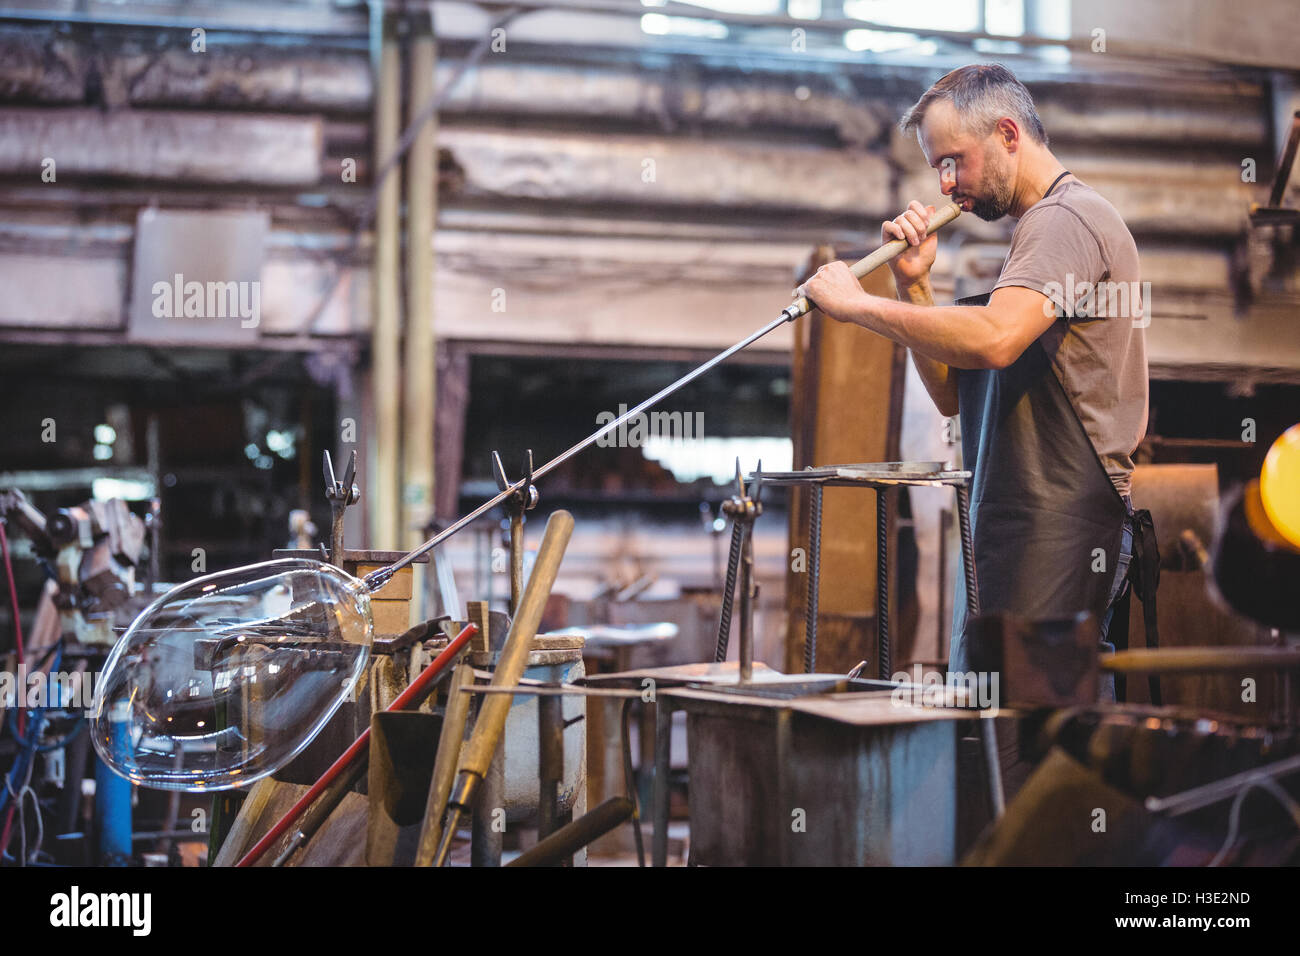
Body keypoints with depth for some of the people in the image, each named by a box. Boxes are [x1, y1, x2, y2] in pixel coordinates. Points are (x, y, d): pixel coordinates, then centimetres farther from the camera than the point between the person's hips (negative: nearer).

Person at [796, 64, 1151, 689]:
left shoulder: (1066, 219, -7)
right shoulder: (1038, 231, 25)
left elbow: (993, 339, -28)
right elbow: (953, 394, 21)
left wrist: (857, 304, -18)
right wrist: (914, 286, 8)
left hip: (1053, 536, -10)